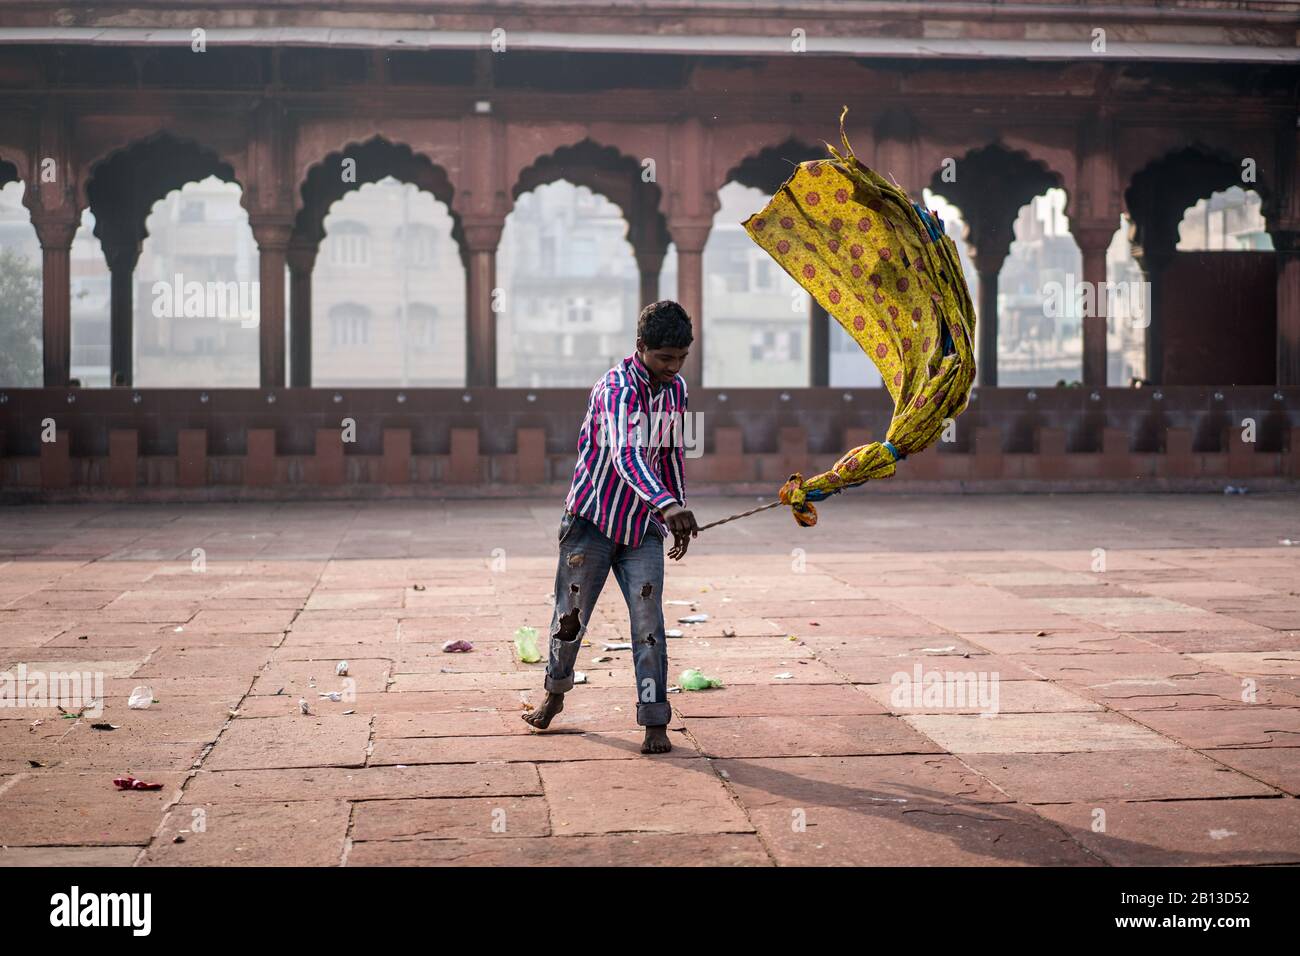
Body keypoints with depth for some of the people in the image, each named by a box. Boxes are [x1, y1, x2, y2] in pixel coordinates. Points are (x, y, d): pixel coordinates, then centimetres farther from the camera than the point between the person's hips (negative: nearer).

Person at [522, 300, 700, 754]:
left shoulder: (676, 390, 1)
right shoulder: (617, 389, -23)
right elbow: (627, 455, -41)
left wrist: (679, 513, 17)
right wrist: (667, 504, -56)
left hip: (643, 528, 4)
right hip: (592, 520, -4)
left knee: (648, 622, -7)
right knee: (570, 616, 10)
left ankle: (655, 722, -3)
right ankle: (555, 692, 35)